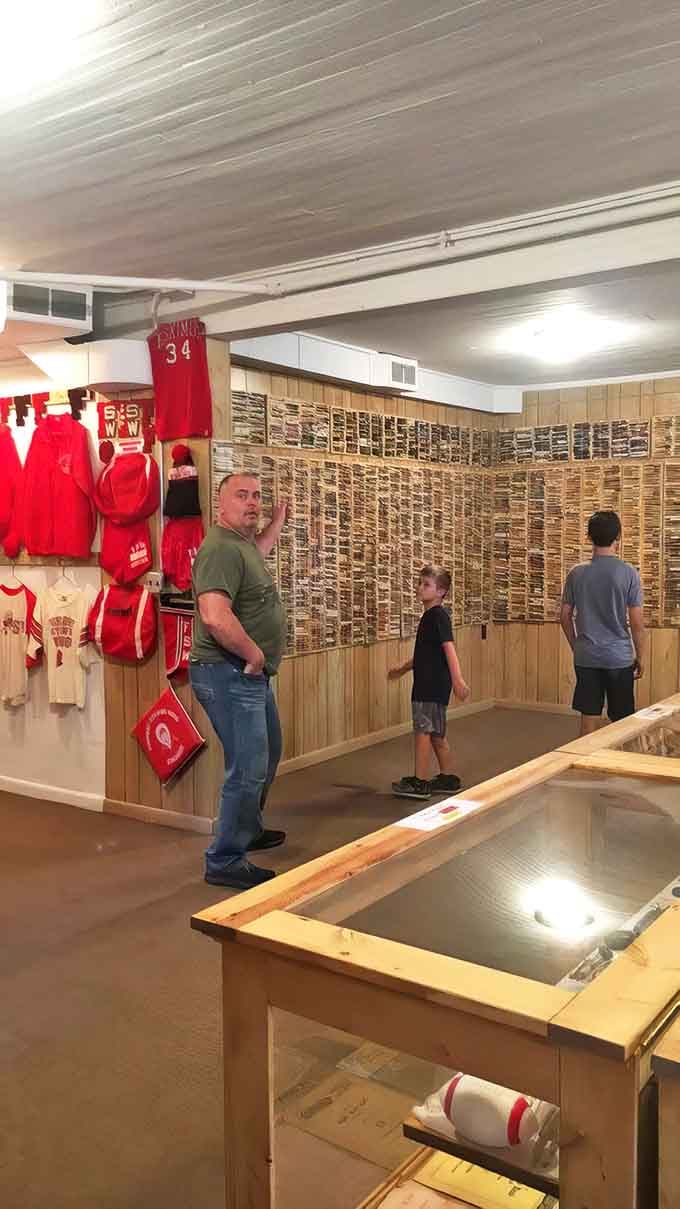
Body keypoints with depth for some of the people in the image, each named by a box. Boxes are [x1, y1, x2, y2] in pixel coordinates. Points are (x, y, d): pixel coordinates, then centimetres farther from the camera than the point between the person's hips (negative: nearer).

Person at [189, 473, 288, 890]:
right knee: (249, 769, -7)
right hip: (230, 675, -11)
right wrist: (254, 654, -23)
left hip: (252, 675, 11)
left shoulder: (243, 542, 12)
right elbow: (215, 617, -35)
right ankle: (225, 862, 6)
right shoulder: (221, 548, -21)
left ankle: (250, 830, 43)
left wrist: (281, 515, 40)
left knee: (267, 757, 24)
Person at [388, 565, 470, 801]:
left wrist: (457, 679, -35)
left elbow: (449, 648, -25)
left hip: (434, 685, -9)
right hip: (428, 684, 9)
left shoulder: (438, 616, -14)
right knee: (436, 734, 15)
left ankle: (420, 783, 3)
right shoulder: (429, 616, 15)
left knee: (423, 731, -4)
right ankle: (448, 779, 24)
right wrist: (403, 668, 35)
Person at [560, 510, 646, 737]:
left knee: (589, 718, 8)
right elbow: (637, 622, -8)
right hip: (619, 658, -2)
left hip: (586, 658, 2)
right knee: (621, 723, 9)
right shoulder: (628, 573, -9)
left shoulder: (576, 573, -1)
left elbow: (565, 617, 4)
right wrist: (641, 657, 3)